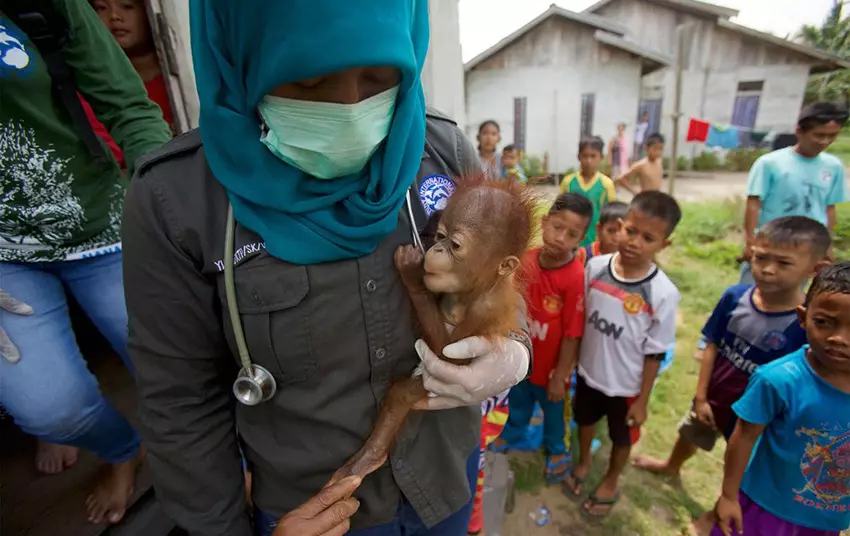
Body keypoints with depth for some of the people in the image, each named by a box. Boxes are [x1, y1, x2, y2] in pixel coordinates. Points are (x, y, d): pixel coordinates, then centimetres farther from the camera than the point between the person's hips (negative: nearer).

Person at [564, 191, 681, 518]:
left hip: (627, 384, -2)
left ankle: (611, 481, 54)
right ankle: (583, 463, 59)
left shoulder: (663, 293, -24)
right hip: (588, 370, 3)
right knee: (584, 420, 28)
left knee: (622, 438, 24)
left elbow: (655, 353, -14)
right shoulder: (595, 267, -17)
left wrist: (643, 400, -7)